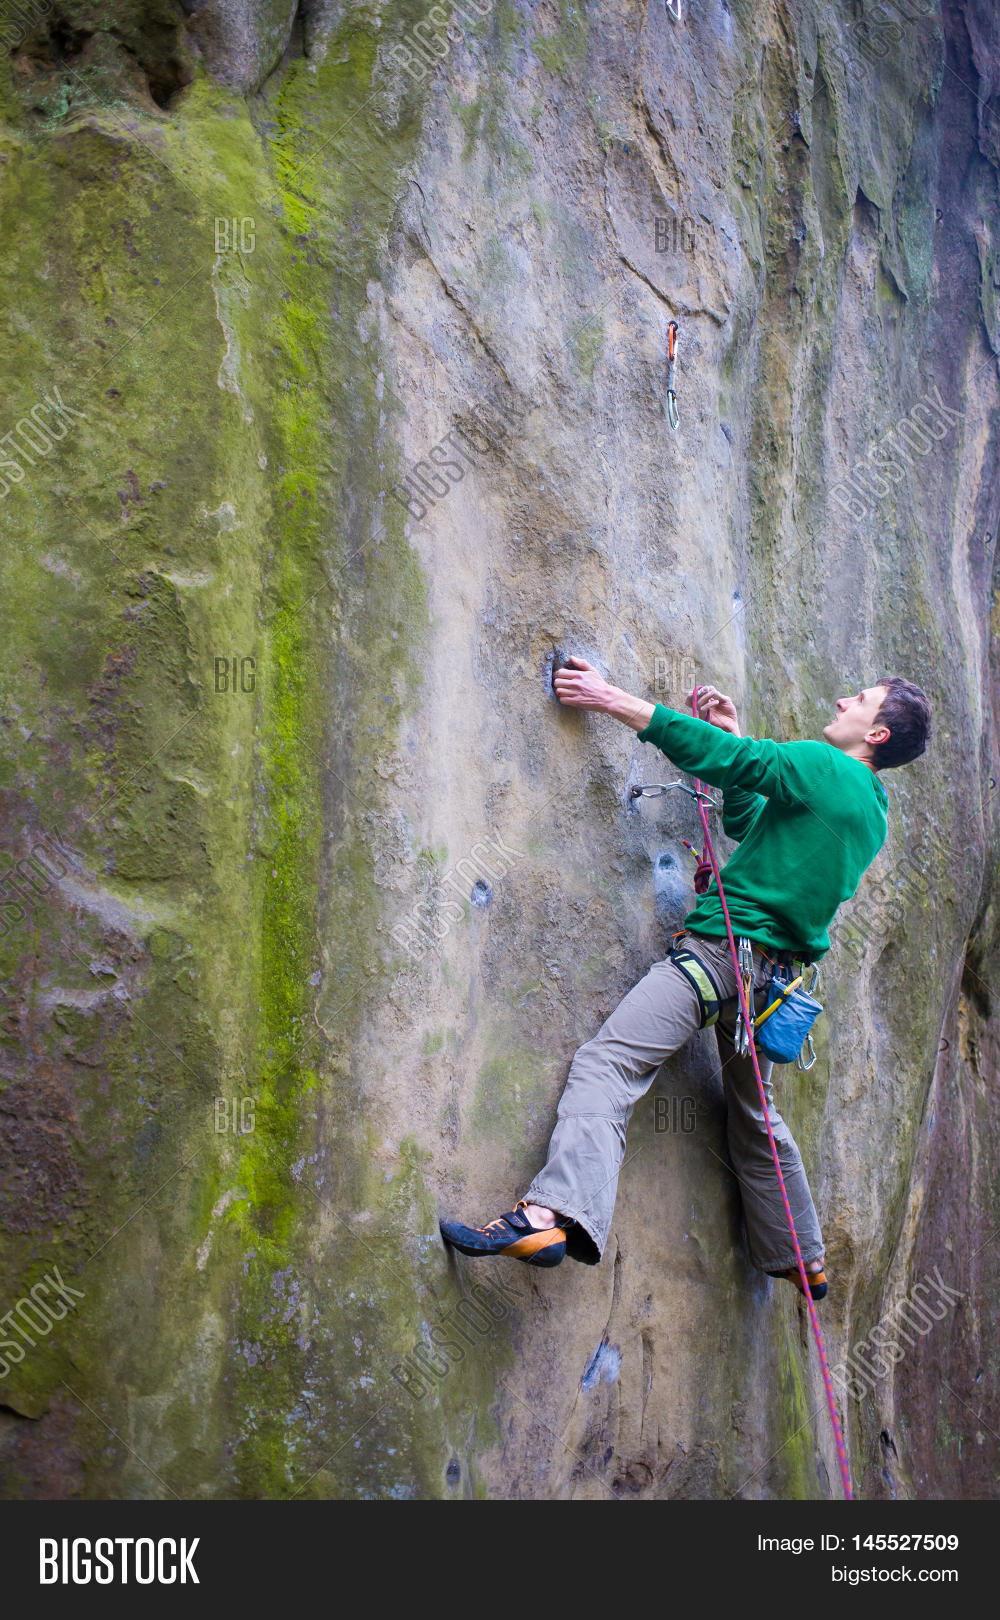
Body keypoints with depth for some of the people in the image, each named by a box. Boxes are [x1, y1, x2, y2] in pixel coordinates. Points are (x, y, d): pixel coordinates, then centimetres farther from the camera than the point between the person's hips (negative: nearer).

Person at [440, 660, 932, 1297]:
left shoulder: (823, 766, -7)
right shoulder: (871, 812, 19)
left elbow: (716, 756, -10)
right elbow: (752, 823, 28)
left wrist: (612, 699, -6)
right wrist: (737, 736, 25)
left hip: (724, 946, -9)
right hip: (772, 970, 9)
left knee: (607, 1062, -21)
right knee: (755, 1119, 24)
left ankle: (552, 1213, -38)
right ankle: (804, 1260, 36)